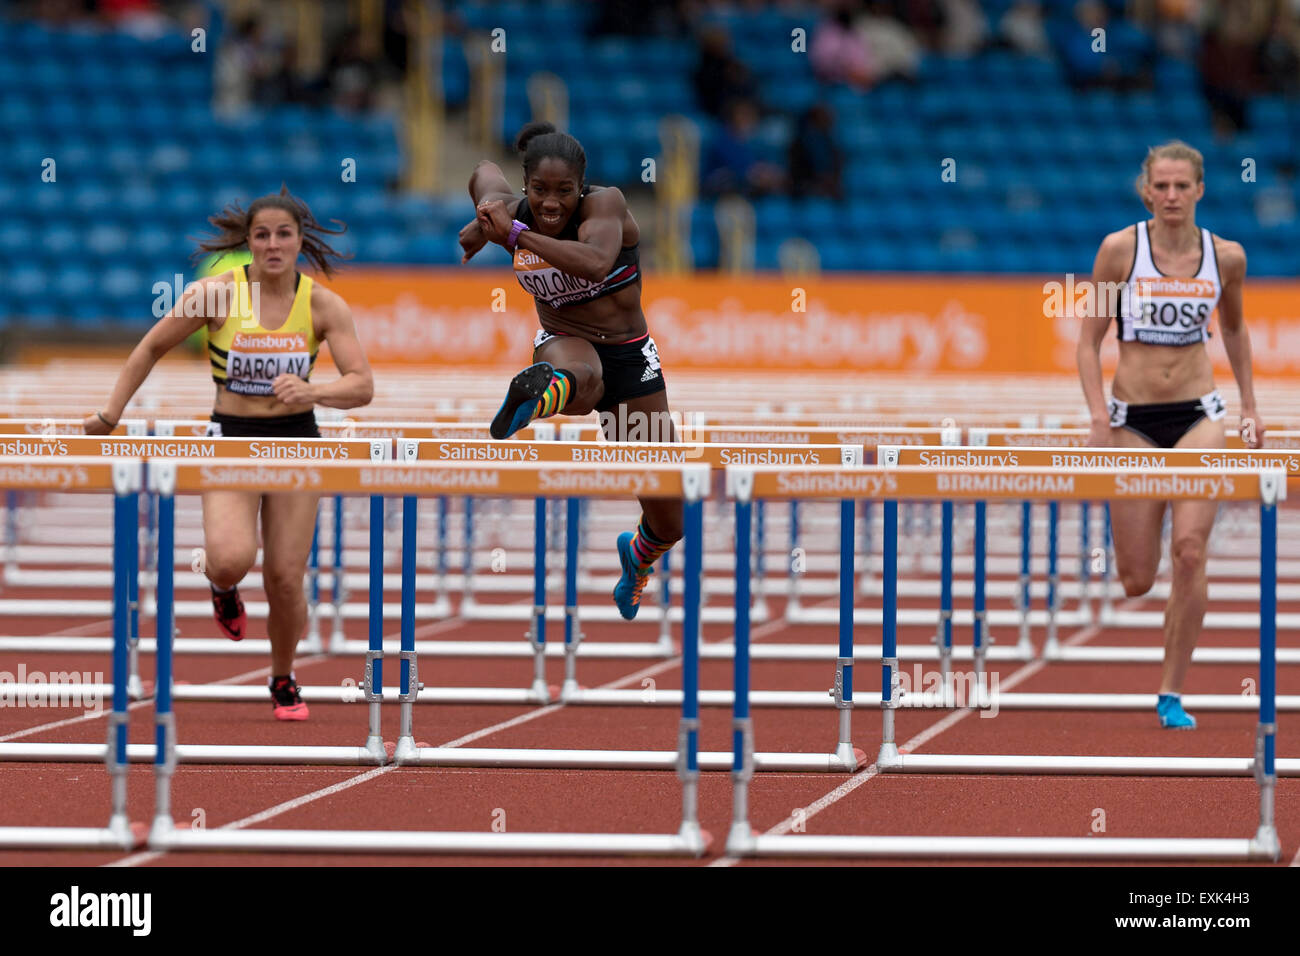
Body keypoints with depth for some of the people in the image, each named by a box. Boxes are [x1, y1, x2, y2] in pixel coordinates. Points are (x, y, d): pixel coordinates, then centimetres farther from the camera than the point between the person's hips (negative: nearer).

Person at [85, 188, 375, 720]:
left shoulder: (323, 306, -8)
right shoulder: (216, 294, -10)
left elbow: (362, 386, -14)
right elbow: (153, 347, 3)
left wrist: (312, 392, -34)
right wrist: (111, 413, 3)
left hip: (296, 442, 1)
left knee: (285, 578, -2)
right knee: (231, 559, -26)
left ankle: (283, 681, 26)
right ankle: (222, 586, 14)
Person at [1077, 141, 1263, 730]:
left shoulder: (1226, 257, 1)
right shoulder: (1120, 249, -6)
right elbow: (1089, 341, -2)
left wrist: (1250, 405, 19)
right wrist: (1099, 417, -13)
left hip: (1197, 415, 1)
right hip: (1133, 417, -1)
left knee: (1190, 550, -18)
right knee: (1136, 583, 1)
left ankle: (1172, 695, -9)